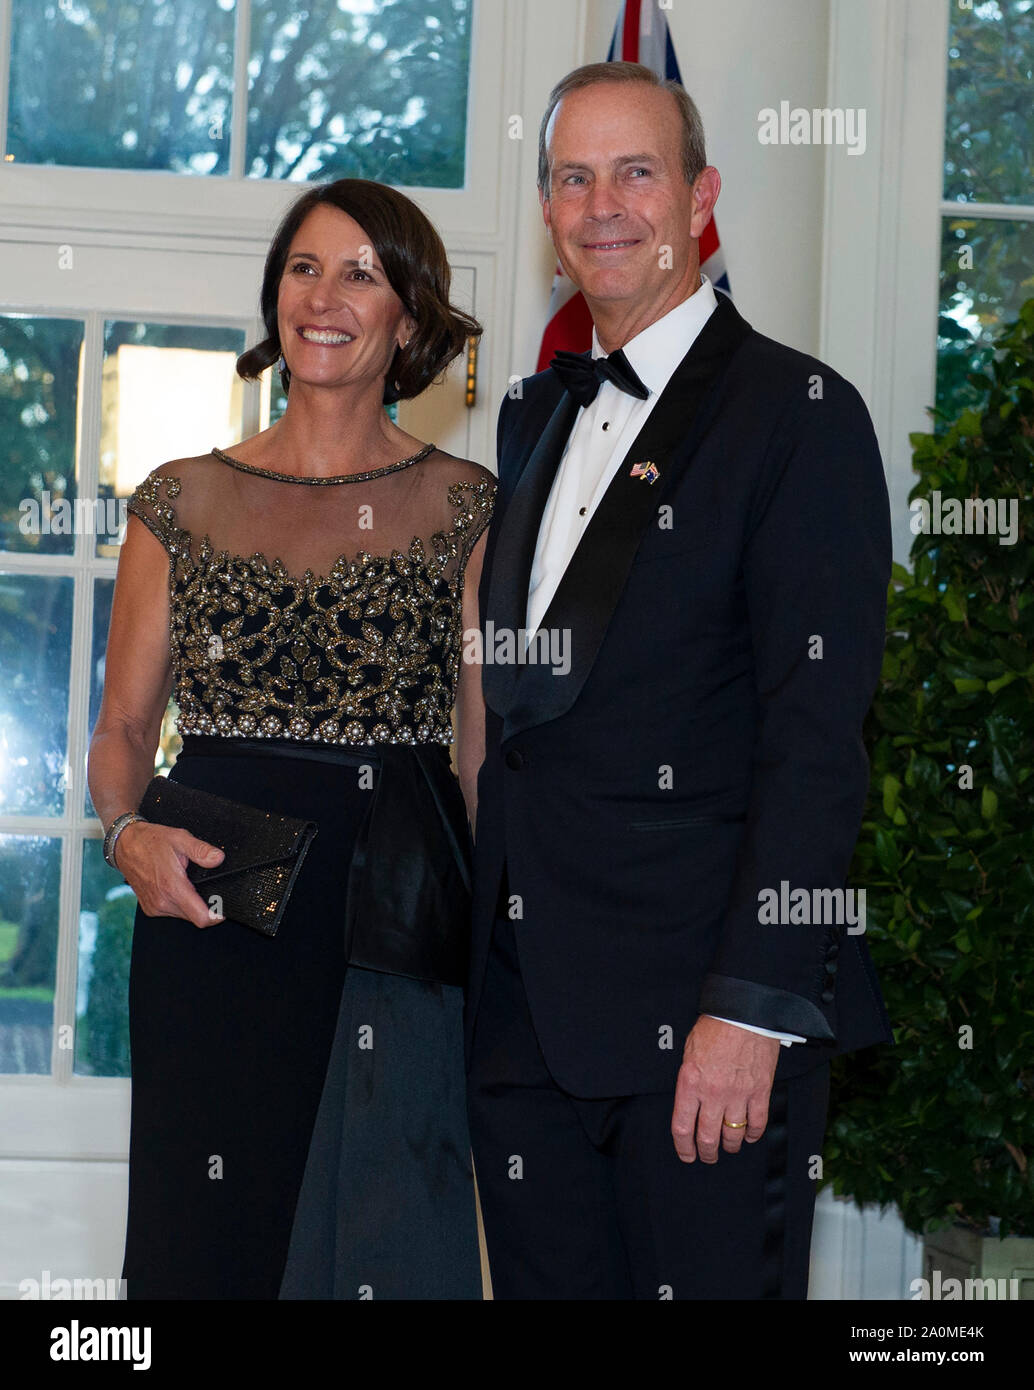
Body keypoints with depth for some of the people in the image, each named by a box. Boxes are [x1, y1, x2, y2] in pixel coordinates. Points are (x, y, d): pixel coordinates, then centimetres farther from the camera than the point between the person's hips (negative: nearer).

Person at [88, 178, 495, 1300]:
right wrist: (130, 837, -9)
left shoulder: (466, 508, 5)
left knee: (381, 1245, 0)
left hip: (396, 921, -1)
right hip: (213, 907, 1)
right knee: (211, 1243, 4)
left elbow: (486, 745, 3)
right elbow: (124, 726, 12)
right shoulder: (183, 502, 9)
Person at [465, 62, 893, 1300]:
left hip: (702, 1012, -6)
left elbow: (816, 739, -12)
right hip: (522, 1006, 6)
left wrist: (751, 1008, -18)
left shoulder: (798, 414, -5)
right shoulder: (535, 416, 17)